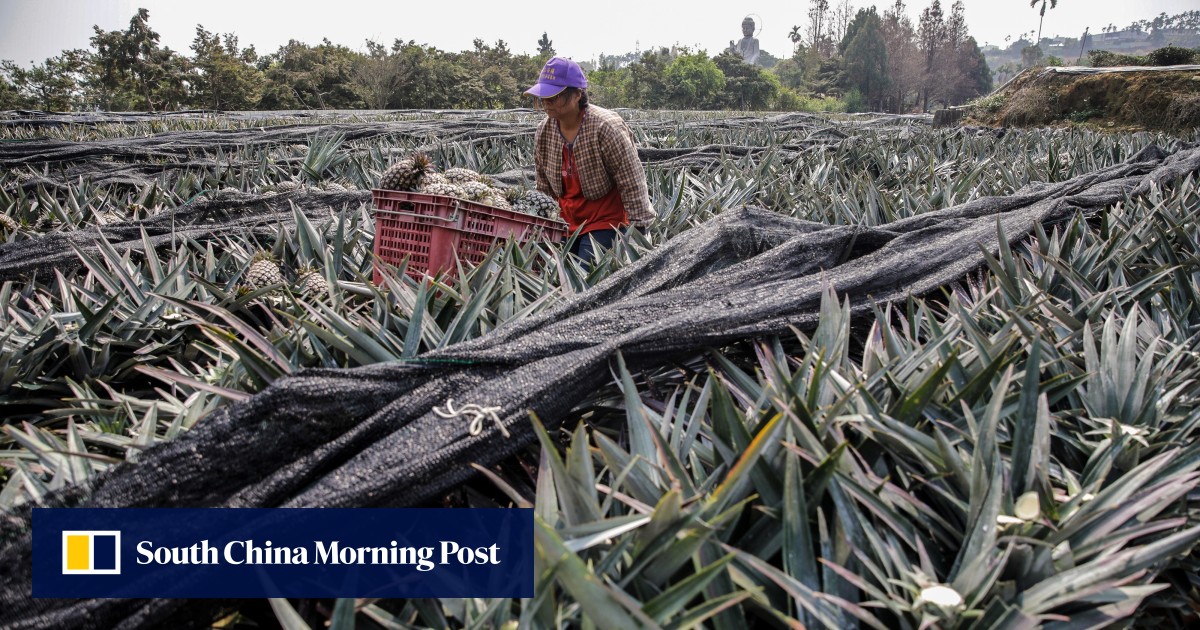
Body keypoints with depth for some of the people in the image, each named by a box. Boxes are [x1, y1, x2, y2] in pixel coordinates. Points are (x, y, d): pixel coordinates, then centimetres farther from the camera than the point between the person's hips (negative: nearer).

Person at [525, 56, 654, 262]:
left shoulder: (606, 128, -21)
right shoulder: (543, 132, -2)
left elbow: (632, 185, -18)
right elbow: (544, 187, 10)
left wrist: (638, 230, -17)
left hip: (605, 223, -6)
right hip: (568, 223, 7)